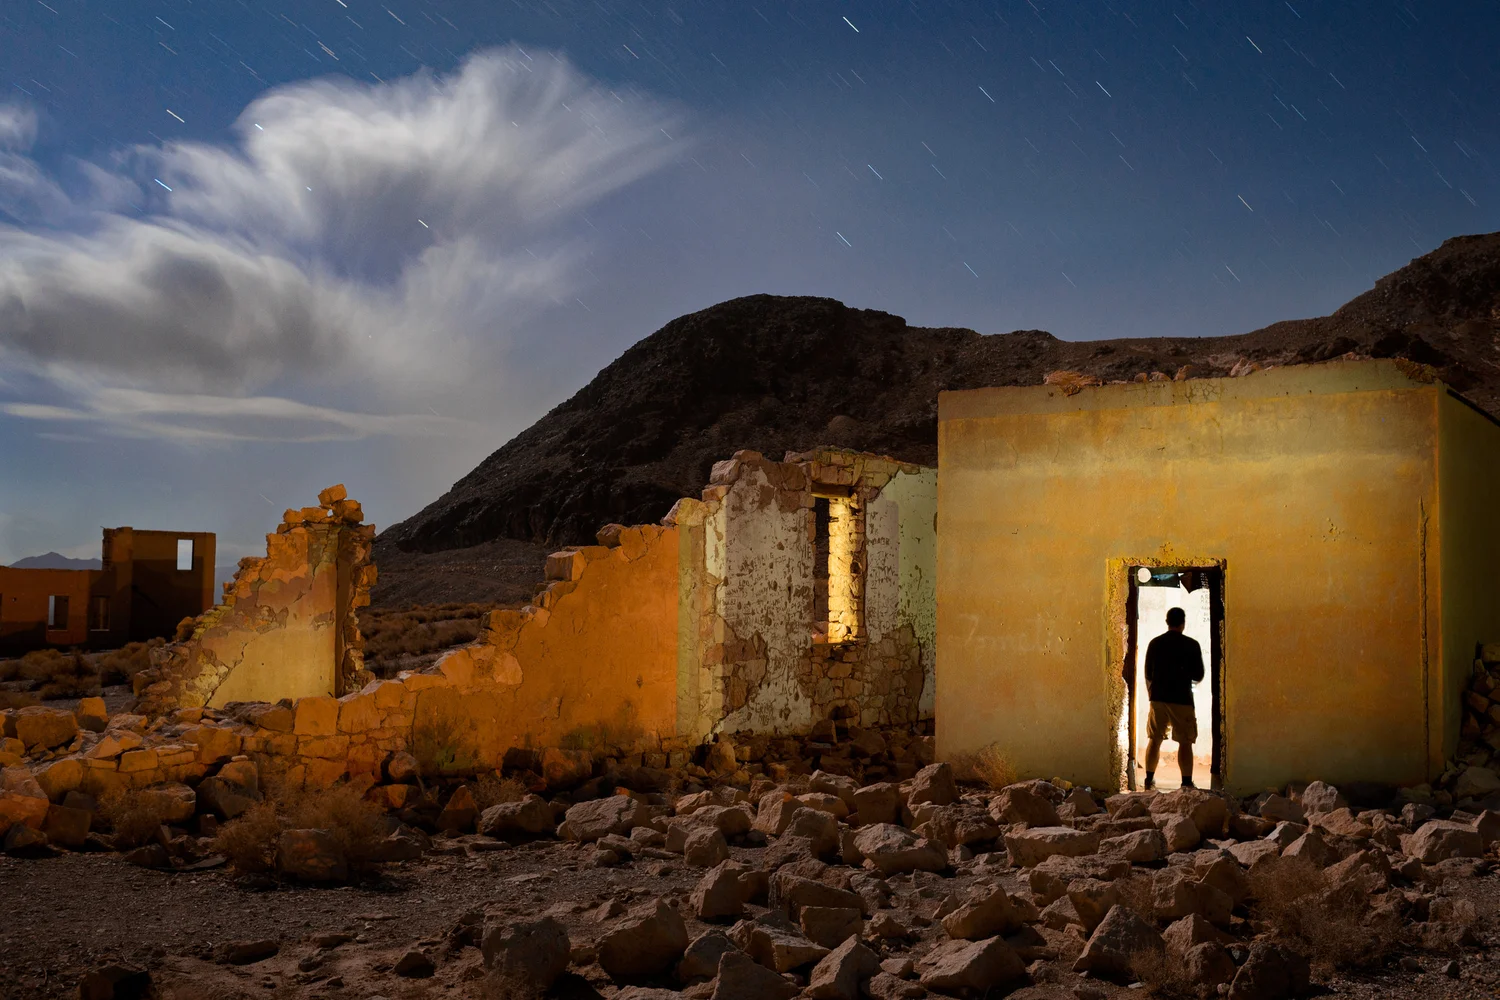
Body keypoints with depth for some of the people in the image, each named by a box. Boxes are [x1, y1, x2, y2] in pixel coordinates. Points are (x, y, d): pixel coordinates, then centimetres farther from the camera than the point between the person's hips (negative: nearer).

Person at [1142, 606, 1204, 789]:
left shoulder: (1155, 643, 3)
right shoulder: (1191, 645, -6)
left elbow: (1148, 674, 9)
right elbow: (1198, 676, -3)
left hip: (1158, 698, 4)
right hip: (1182, 699, -3)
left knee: (1154, 739, 12)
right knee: (1185, 742, 1)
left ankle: (1149, 779, 15)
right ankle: (1187, 783, -3)